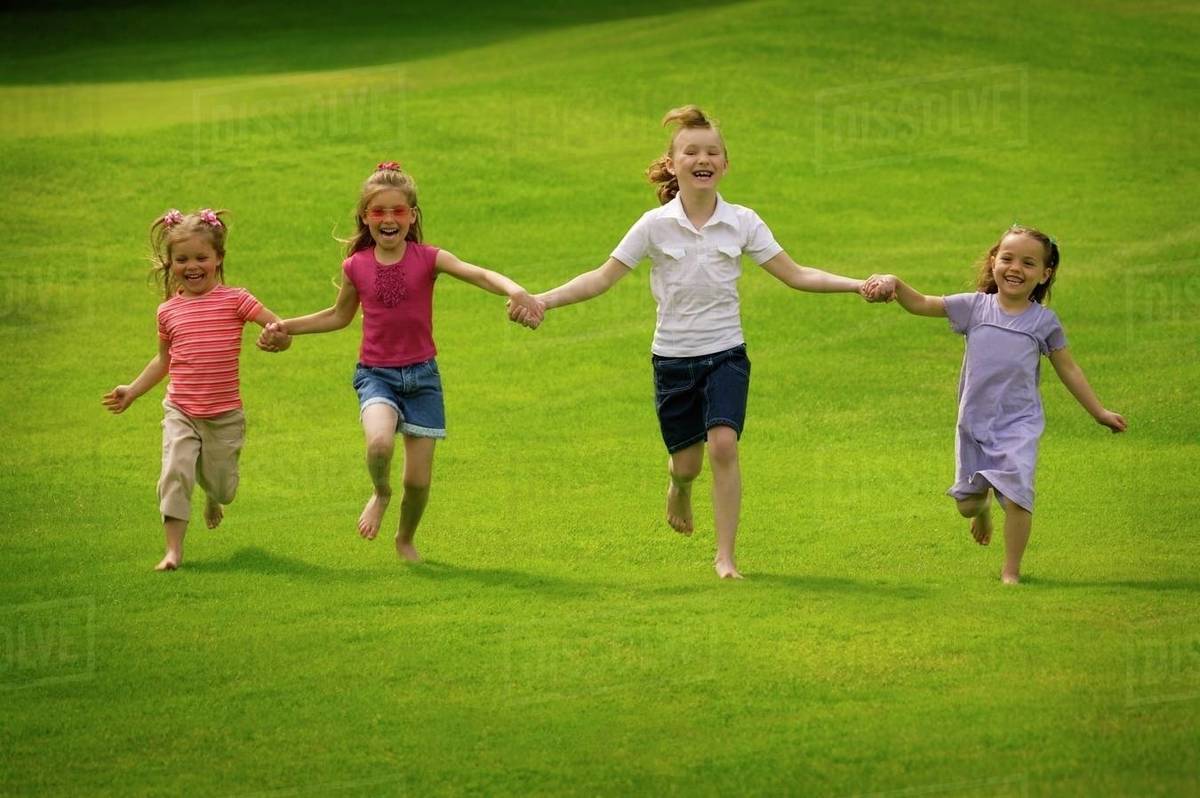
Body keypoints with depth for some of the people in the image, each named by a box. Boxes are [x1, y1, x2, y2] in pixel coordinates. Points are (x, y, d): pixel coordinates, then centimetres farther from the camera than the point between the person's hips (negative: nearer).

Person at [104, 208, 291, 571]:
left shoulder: (234, 300, -6)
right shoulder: (168, 310, 4)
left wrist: (277, 336, -33)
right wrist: (132, 391, 14)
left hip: (224, 414, -1)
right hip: (180, 411, 1)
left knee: (222, 487, 9)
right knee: (175, 471, -19)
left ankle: (213, 497, 48)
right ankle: (173, 550, -14)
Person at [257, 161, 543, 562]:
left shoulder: (427, 259, -7)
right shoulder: (356, 266, -2)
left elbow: (480, 275, -23)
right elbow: (340, 315, 17)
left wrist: (516, 291, -43)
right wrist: (284, 328, 11)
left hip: (421, 375, 0)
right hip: (376, 374, 0)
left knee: (419, 480, 1)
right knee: (380, 443, -32)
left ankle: (406, 539, 33)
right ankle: (380, 493, 3)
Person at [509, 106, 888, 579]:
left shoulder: (742, 223, -3)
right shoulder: (655, 226, -5)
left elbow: (795, 275, 0)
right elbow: (603, 278, -4)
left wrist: (857, 285, -11)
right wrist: (541, 301, -15)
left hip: (725, 354, 0)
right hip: (673, 358, 0)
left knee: (723, 444, -20)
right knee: (686, 460, 7)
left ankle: (725, 556, -10)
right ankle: (679, 487, 48)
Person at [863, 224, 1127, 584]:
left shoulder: (1044, 321, 0)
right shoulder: (975, 307, 0)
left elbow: (1068, 370, 10)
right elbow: (920, 304, -2)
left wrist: (1099, 412, 13)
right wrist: (894, 283, -21)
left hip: (1019, 423, -2)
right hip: (973, 423, 2)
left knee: (1017, 497, -18)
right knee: (966, 503, 11)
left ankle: (1011, 573, -2)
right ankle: (983, 503, 49)